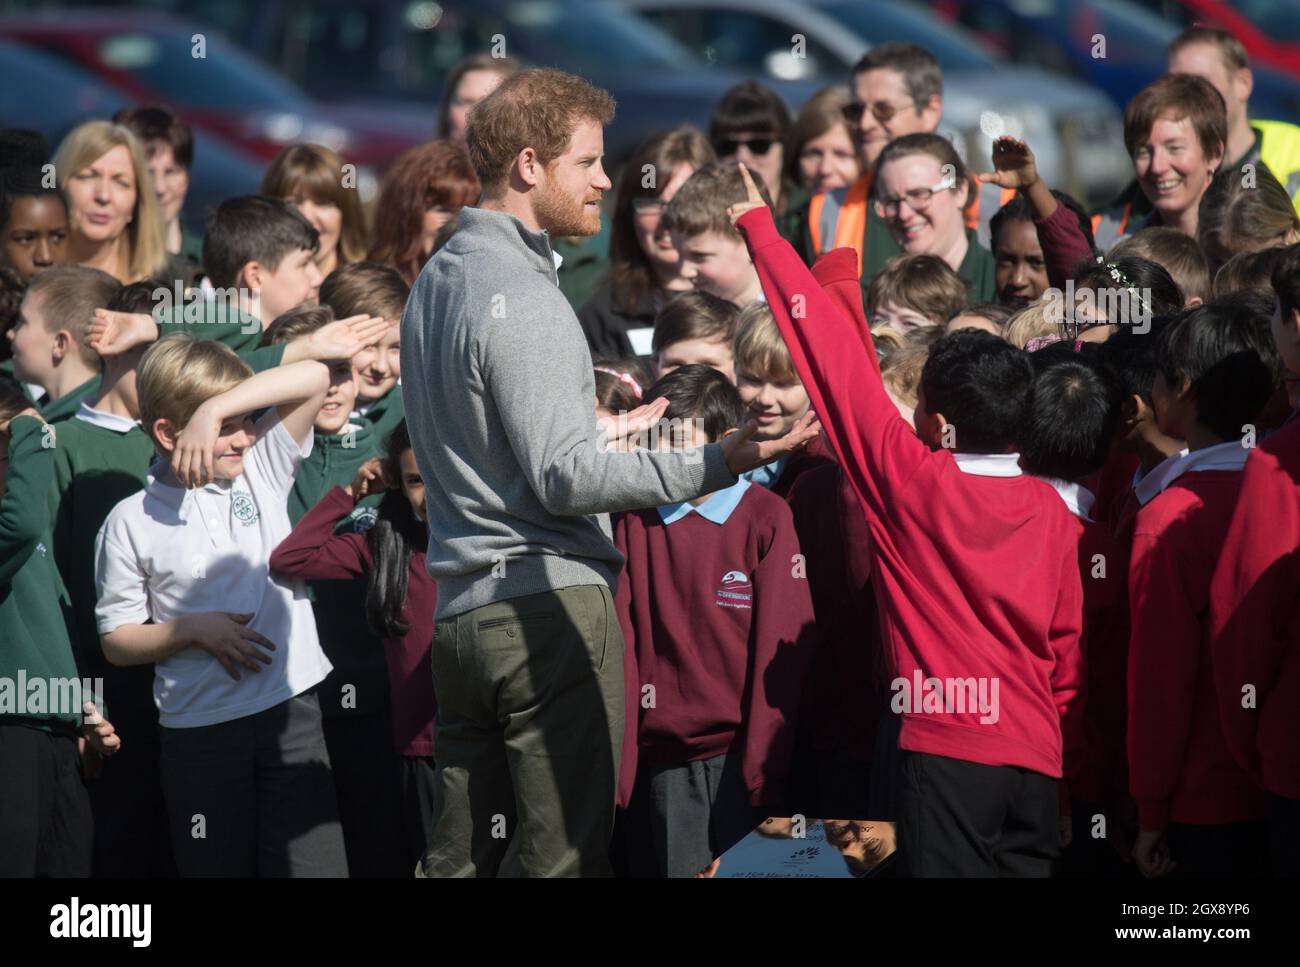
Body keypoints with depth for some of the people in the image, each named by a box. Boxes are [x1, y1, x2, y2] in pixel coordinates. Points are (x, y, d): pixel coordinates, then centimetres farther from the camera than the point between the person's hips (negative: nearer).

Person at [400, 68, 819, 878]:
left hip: (462, 612, 9)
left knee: (458, 854, 9)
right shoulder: (521, 296, -14)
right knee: (565, 852, -8)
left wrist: (593, 433, 31)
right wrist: (714, 465, -23)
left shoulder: (438, 282, 15)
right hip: (551, 599, -9)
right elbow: (562, 479, -19)